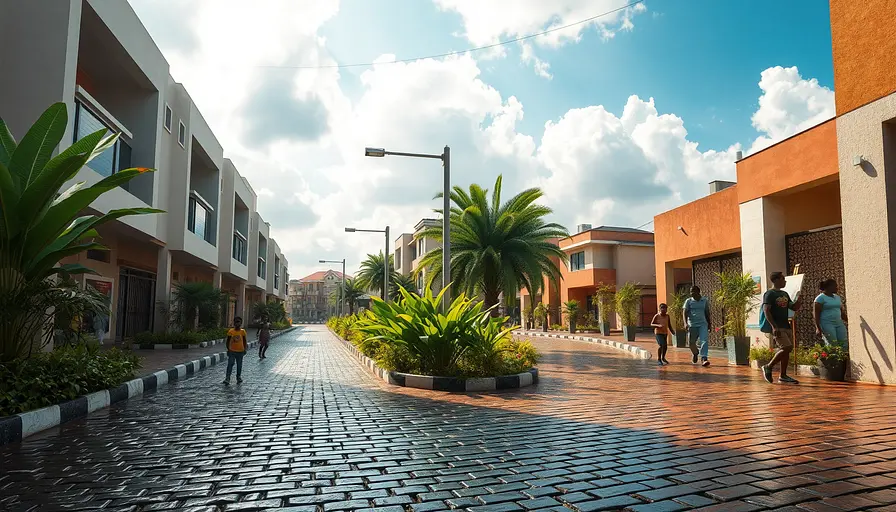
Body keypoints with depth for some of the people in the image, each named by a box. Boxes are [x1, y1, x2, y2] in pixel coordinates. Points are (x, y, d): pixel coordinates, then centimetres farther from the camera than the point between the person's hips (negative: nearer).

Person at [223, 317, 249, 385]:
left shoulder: (242, 331, -2)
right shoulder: (231, 331, -3)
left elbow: (244, 341, 5)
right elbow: (228, 341, 3)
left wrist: (244, 349, 0)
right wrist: (228, 349, -3)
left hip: (240, 351, 1)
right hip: (232, 351, -1)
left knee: (239, 365, 10)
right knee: (230, 364, -8)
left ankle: (239, 377, 23)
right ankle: (227, 378, -7)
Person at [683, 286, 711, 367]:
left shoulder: (705, 301, 5)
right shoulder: (688, 301, 0)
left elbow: (707, 313, 14)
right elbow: (685, 312, -7)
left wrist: (709, 324, 17)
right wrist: (685, 323, -22)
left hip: (703, 324, 0)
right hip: (692, 325, 0)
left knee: (704, 340, -18)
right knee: (691, 342, 7)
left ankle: (704, 358, -21)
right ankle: (695, 354, 38)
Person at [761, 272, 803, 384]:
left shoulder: (785, 294, 18)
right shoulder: (769, 294, -8)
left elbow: (794, 308, 22)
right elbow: (766, 311, -17)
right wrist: (774, 327, -25)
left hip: (786, 326, 8)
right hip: (777, 328, -8)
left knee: (787, 350, 6)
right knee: (786, 348, -17)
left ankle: (783, 376, 13)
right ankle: (768, 367, -2)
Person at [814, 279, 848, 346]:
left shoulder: (837, 297, 16)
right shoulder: (820, 298, -7)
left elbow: (842, 312, 23)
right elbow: (816, 314, -11)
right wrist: (818, 328, -17)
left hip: (839, 324, 7)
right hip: (827, 324, -7)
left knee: (844, 344, -2)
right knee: (832, 346, -11)